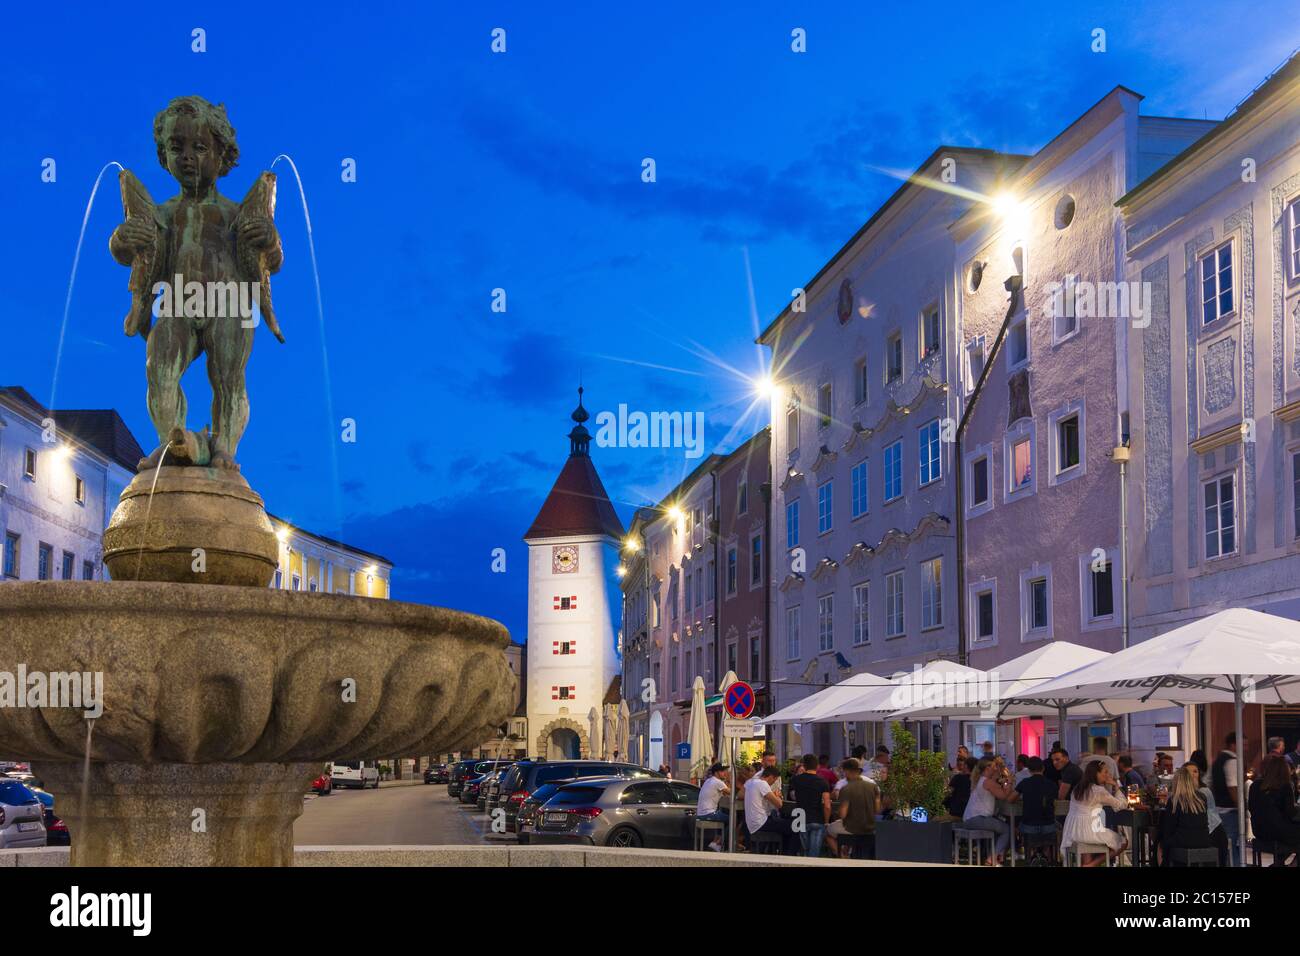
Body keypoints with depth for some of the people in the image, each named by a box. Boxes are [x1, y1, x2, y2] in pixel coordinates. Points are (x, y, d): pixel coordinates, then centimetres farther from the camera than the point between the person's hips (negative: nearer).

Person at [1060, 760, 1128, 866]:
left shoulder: (1078, 788, 13)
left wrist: (1107, 786, 16)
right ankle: (1091, 865, 2)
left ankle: (1088, 863, 16)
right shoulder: (1098, 790, -10)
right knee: (1122, 842, 9)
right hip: (1088, 832, -8)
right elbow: (1122, 805, -1)